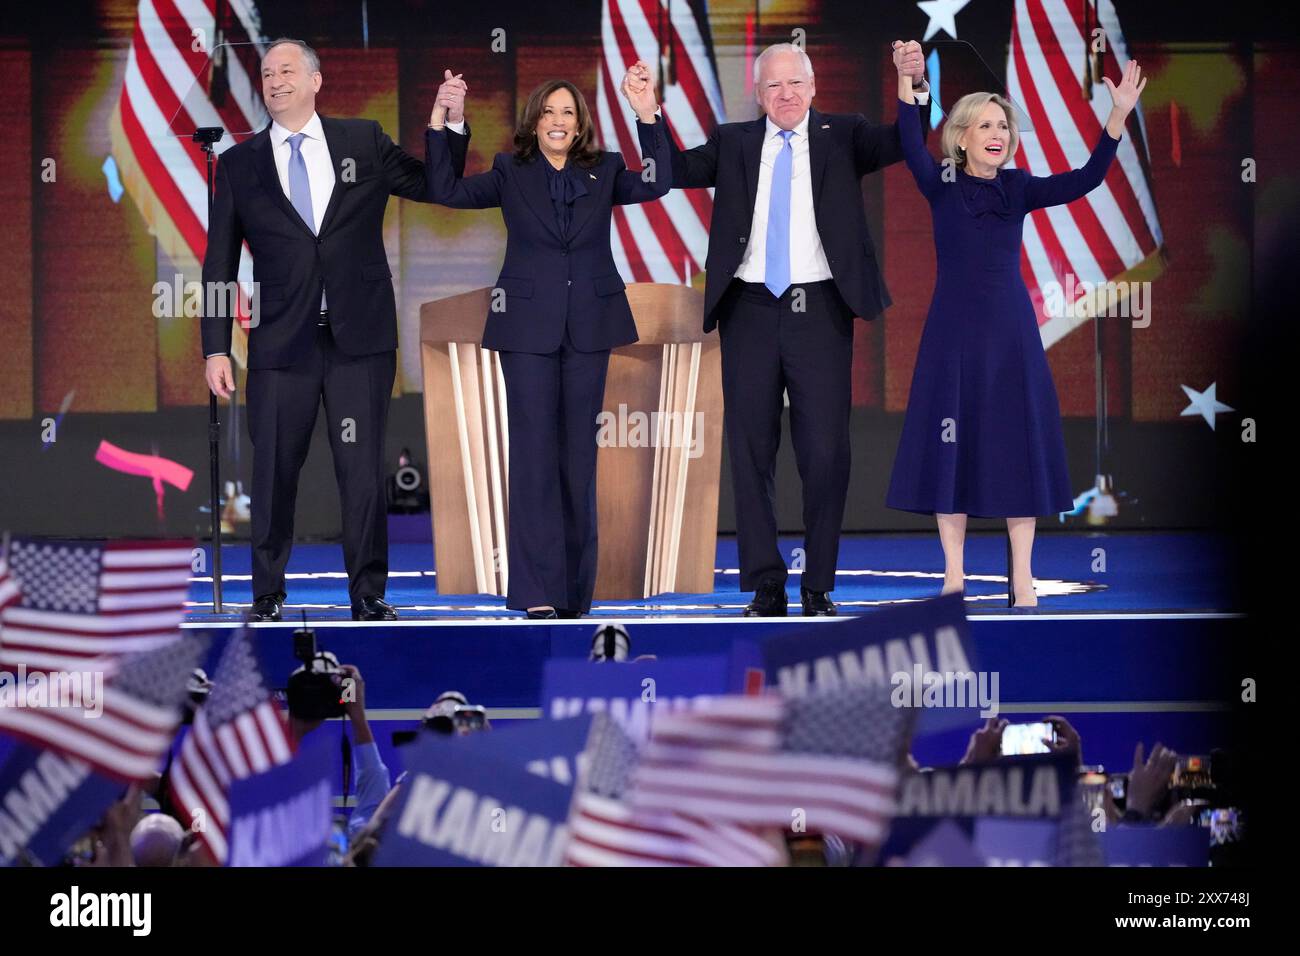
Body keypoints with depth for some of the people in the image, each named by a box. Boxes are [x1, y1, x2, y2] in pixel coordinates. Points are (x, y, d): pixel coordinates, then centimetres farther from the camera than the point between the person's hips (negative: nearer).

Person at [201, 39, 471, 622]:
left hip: (360, 338, 0)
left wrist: (450, 124, -4)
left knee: (363, 470, 1)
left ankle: (368, 595, 11)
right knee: (274, 473, 3)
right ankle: (267, 595, 15)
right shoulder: (239, 164, 8)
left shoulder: (363, 142, 8)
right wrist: (215, 348, 2)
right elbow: (219, 264, 7)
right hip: (281, 343, 0)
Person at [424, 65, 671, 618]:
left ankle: (575, 589, 12)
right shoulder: (511, 173, 6)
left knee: (579, 452, 5)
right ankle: (537, 589, -10)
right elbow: (446, 190, -2)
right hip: (529, 326, -2)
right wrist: (440, 126, -10)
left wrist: (648, 117, -15)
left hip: (589, 326, 2)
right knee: (535, 449, -7)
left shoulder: (604, 173, 8)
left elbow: (656, 183, -7)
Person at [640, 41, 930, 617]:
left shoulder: (841, 138, 7)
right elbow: (676, 171, 4)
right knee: (751, 452, 4)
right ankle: (765, 589, 12)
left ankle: (818, 589, 9)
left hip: (818, 311, -2)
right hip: (750, 311, 2)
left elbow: (904, 142, -7)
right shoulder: (733, 143, 12)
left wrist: (913, 87, -25)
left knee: (826, 451, -2)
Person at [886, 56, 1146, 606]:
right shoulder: (941, 186, -1)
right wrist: (906, 83, -36)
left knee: (1017, 446, 1)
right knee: (950, 446, -1)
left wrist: (1118, 115, -21)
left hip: (1010, 331, 2)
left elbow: (1086, 180, -9)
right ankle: (954, 576, 7)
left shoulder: (1019, 188, 5)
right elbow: (912, 147, -20)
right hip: (954, 329, -2)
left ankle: (1022, 578, 6)